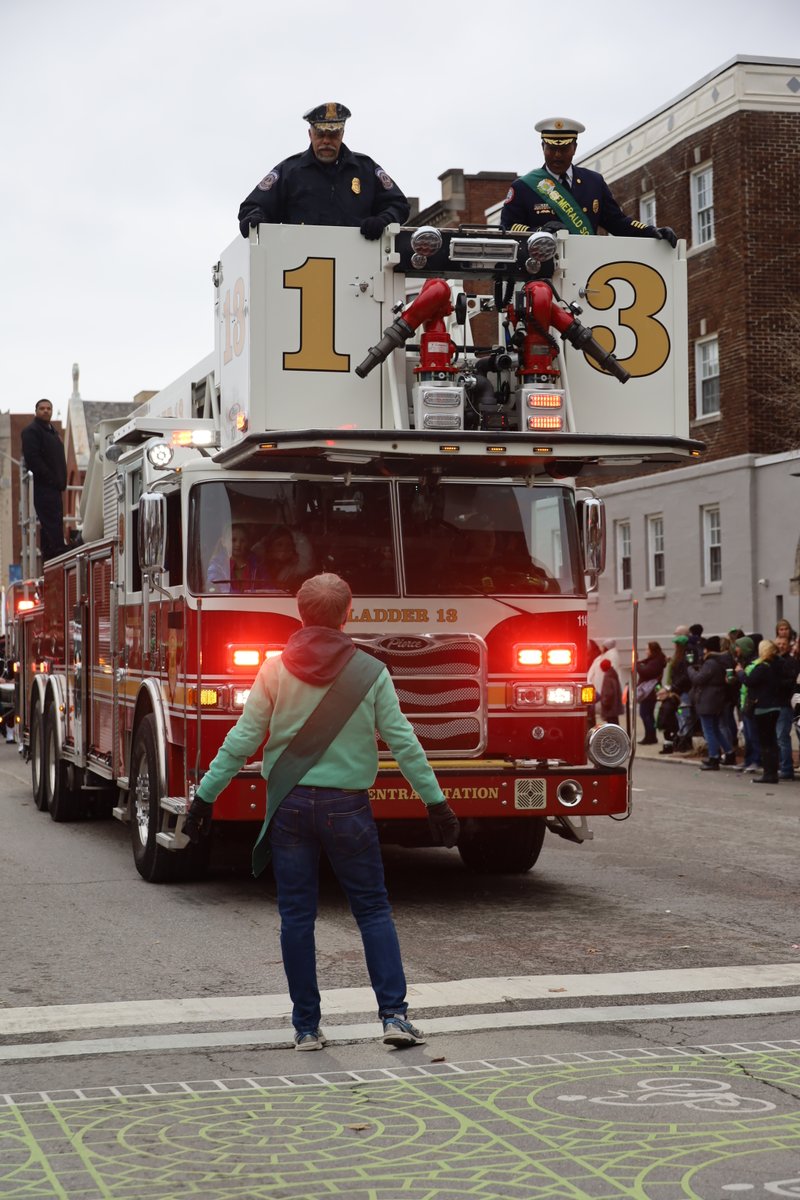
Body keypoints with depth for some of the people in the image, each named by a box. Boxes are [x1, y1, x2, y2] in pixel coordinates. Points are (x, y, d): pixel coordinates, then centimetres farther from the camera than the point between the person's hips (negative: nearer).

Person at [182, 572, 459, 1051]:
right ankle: (395, 1014, 2)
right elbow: (403, 742, -2)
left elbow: (242, 740, -1)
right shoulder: (370, 671, -3)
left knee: (297, 915, 8)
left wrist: (205, 796, 7)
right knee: (374, 910, 9)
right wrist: (436, 802, 5)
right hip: (347, 805, -1)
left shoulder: (276, 670, -1)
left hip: (290, 805, 1)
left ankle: (307, 1026, 11)